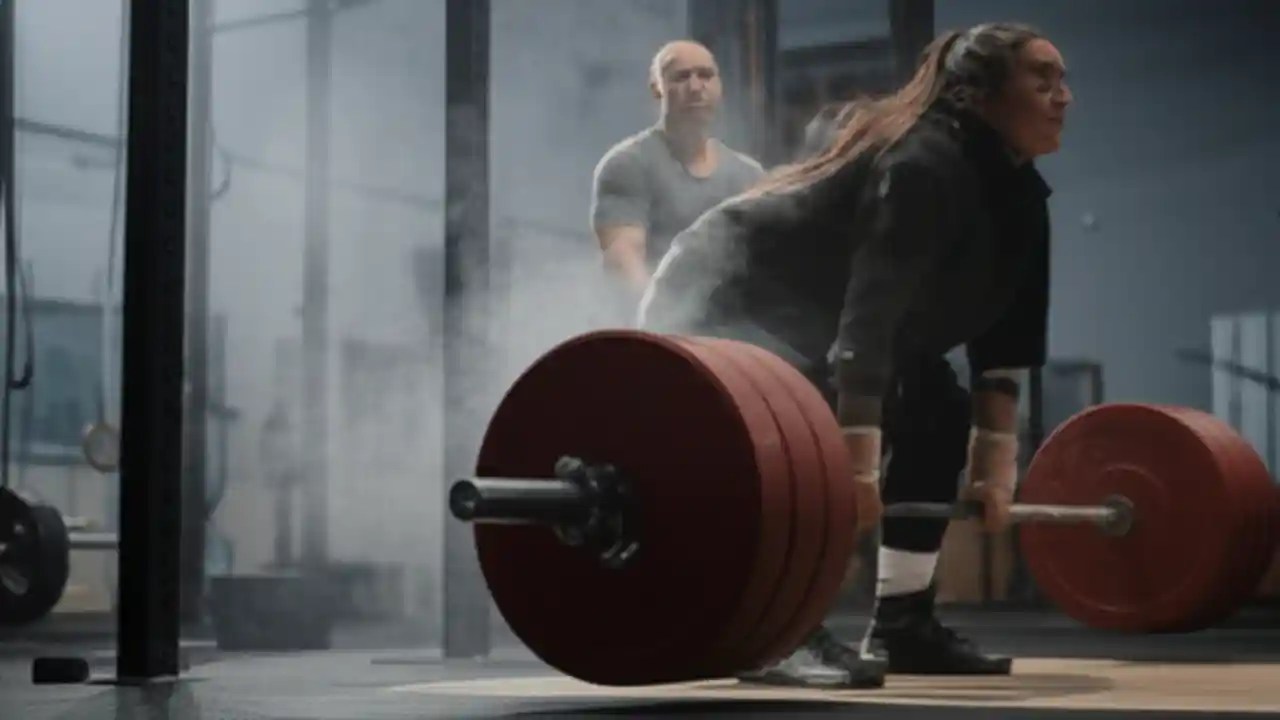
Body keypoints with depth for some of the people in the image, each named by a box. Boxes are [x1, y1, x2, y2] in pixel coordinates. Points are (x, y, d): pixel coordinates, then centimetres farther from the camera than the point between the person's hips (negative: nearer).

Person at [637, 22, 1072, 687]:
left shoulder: (1018, 195, 1)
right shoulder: (922, 166, -28)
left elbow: (1001, 338, 5)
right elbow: (868, 319, -38)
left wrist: (996, 470, 2)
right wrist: (858, 469, -44)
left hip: (799, 313, 10)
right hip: (714, 302, -10)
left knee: (940, 411, 7)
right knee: (824, 423, -34)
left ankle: (902, 626, 9)